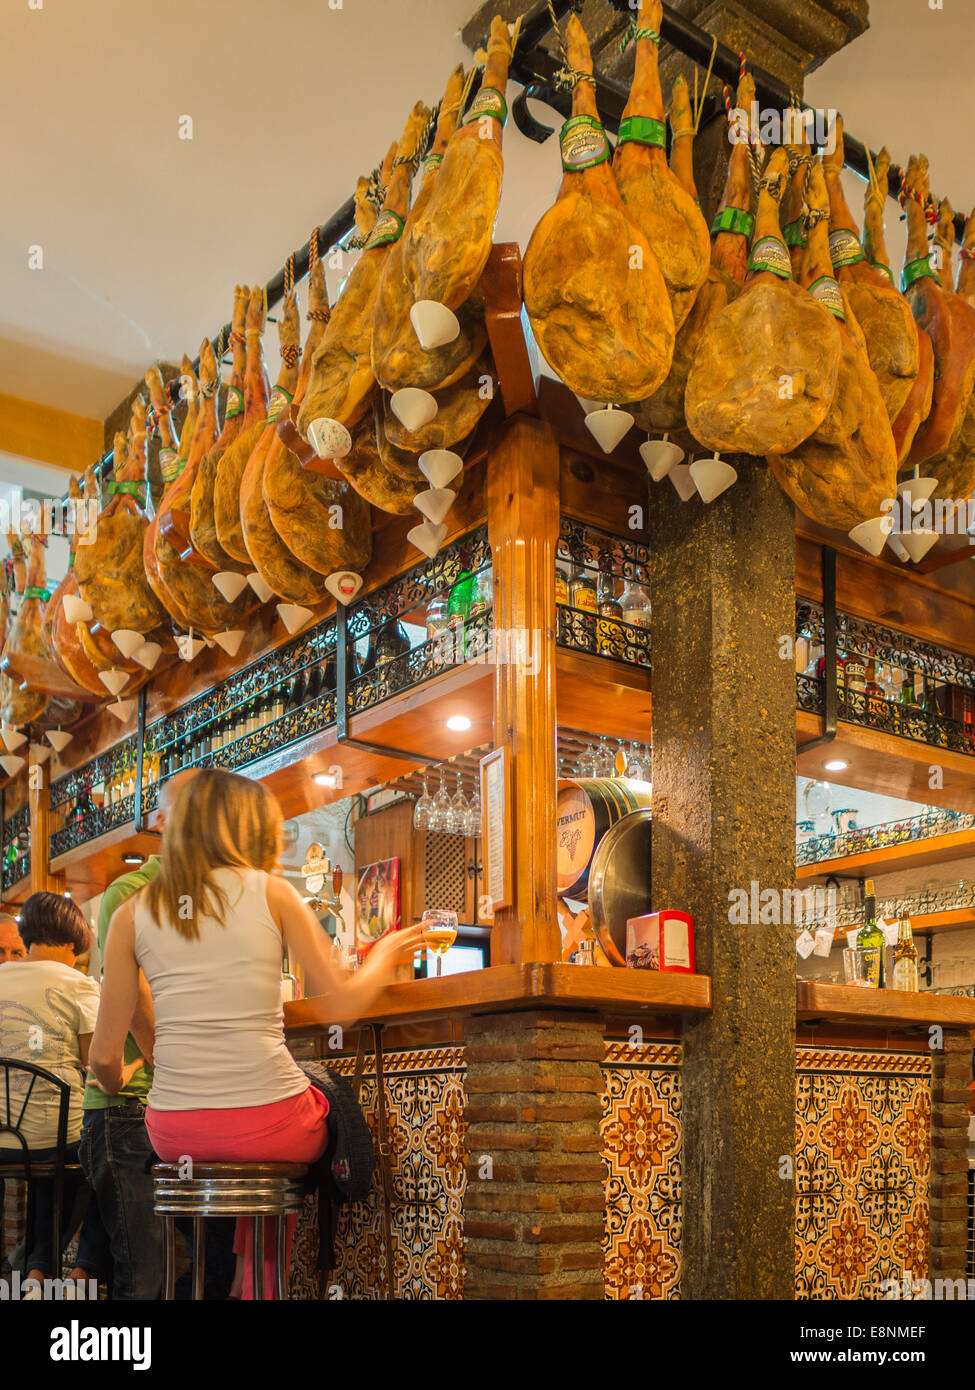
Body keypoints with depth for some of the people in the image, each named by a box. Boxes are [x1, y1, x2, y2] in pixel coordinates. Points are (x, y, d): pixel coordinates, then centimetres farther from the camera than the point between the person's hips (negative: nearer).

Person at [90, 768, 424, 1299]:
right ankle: (259, 1284, 26)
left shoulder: (133, 913, 5)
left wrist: (122, 1088, 27)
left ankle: (245, 1278, 31)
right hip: (269, 1128, -3)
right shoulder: (272, 893, -2)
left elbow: (105, 1057, 5)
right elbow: (340, 1005, -3)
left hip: (174, 1134, 3)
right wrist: (385, 955, 15)